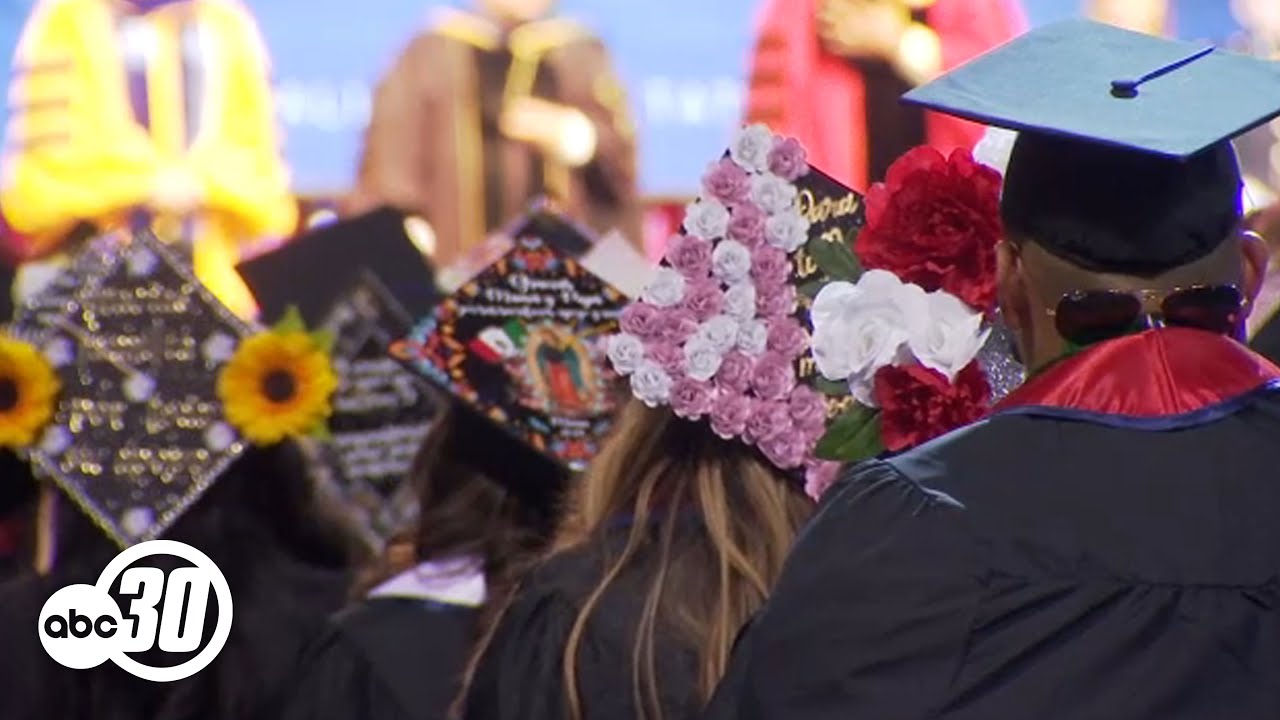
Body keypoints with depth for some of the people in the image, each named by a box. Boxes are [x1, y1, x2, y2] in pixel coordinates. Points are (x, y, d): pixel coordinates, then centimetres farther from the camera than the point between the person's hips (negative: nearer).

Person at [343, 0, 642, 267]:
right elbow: (393, 167, 4)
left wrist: (566, 131, -16)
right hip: (460, 263, -1)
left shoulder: (580, 58, 14)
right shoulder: (432, 58, 9)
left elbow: (620, 157, 3)